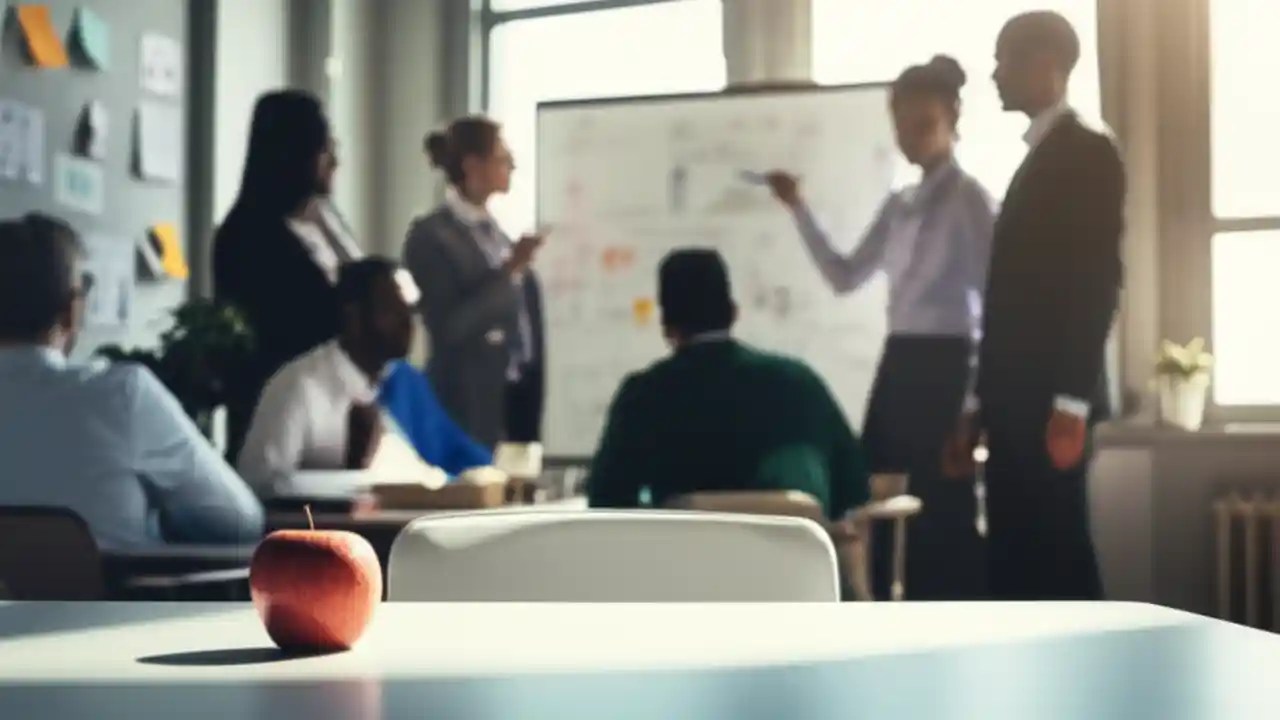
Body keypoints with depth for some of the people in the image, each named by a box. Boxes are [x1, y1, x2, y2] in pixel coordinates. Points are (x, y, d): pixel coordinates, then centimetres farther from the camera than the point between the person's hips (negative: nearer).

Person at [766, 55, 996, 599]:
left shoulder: (969, 198, -6)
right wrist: (798, 210, 11)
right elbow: (845, 277, 18)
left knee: (942, 511, -6)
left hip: (946, 366, -7)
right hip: (899, 364, 7)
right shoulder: (898, 206, 15)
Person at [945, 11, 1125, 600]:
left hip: (1051, 405, -9)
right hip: (1016, 403, 9)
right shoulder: (1036, 158, 21)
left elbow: (1097, 283, -15)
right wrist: (979, 404, 16)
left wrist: (1071, 403, -20)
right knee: (1013, 563, 7)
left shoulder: (1087, 152, -6)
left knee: (1059, 561, -7)